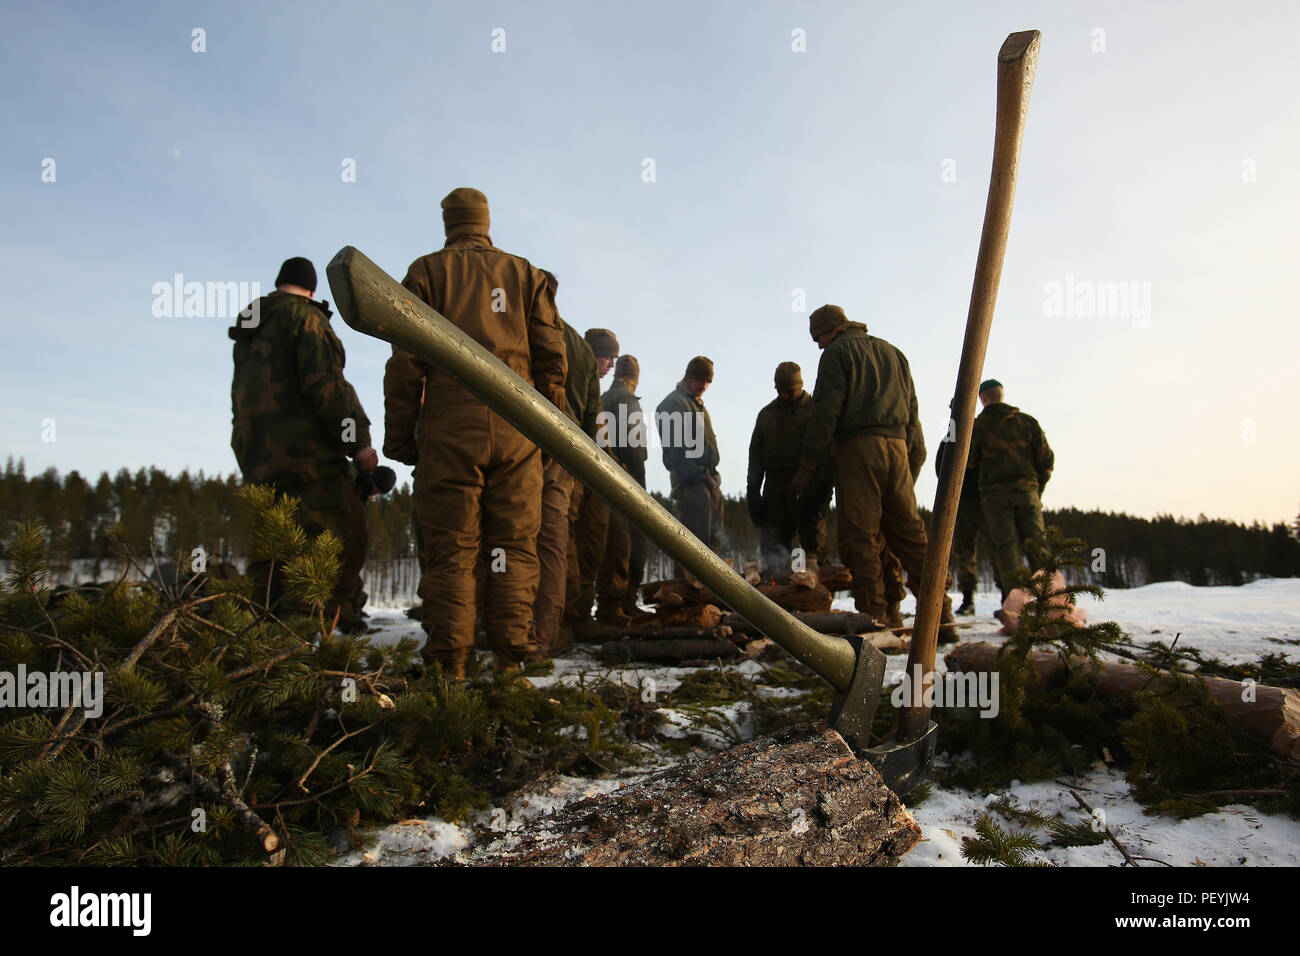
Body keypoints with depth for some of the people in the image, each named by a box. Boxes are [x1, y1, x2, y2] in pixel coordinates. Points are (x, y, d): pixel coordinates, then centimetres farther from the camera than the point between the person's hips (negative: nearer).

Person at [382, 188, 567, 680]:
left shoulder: (426, 272, 9)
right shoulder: (525, 273, 15)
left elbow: (406, 361, 1)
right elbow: (551, 358, 8)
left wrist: (398, 433, 4)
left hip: (449, 428, -1)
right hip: (516, 430, 2)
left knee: (449, 548, 1)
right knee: (514, 544, 5)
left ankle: (449, 661, 1)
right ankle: (511, 654, 4)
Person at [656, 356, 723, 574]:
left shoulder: (697, 404, 23)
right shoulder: (674, 403, -8)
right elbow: (675, 448, -17)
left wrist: (712, 475, 17)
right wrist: (695, 477, -20)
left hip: (708, 479, 10)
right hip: (690, 480, -10)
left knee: (714, 535, 11)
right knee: (695, 533, -12)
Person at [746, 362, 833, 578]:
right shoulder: (766, 414, 21)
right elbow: (755, 454, 20)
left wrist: (824, 485, -15)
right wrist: (753, 490, 10)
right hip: (775, 484, 5)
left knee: (812, 536, -5)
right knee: (772, 541, 0)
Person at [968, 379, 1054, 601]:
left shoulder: (979, 424, 2)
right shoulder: (1028, 421, 10)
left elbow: (967, 462, 0)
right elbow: (1047, 459, 6)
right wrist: (1037, 489, 17)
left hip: (995, 493, -2)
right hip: (1027, 491, 2)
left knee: (1006, 545, -2)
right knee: (1035, 544, 6)